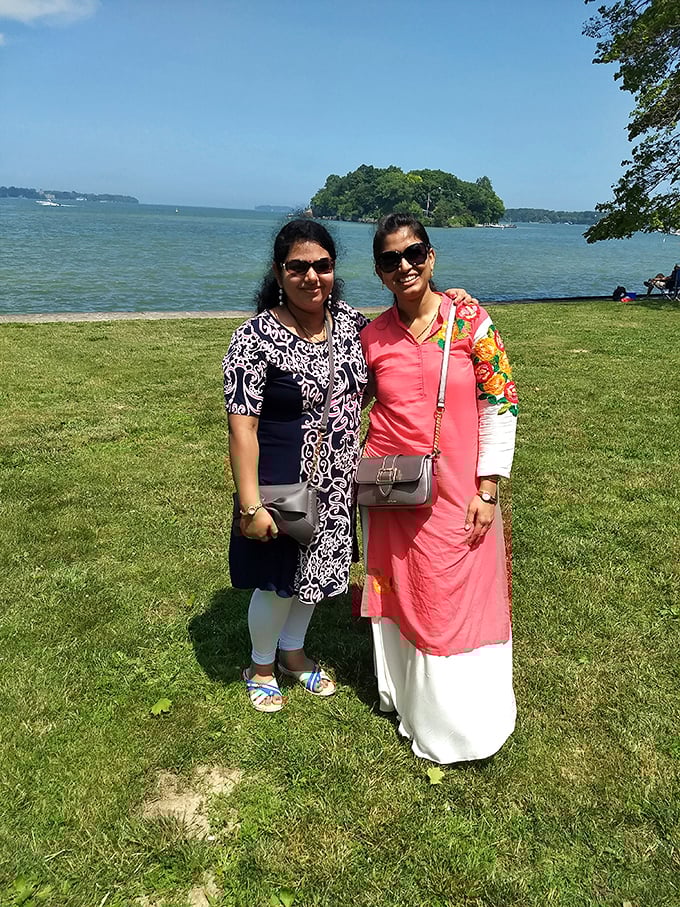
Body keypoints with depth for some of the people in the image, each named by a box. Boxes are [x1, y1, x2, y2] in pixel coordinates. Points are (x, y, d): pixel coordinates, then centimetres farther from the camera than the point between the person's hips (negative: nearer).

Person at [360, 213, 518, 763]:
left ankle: (457, 722, 29)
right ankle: (405, 693, 39)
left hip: (457, 493, -2)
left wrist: (487, 489, -9)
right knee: (398, 594, 14)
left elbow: (500, 407, -6)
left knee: (454, 600, 6)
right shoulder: (372, 336, 1)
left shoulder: (471, 321, -6)